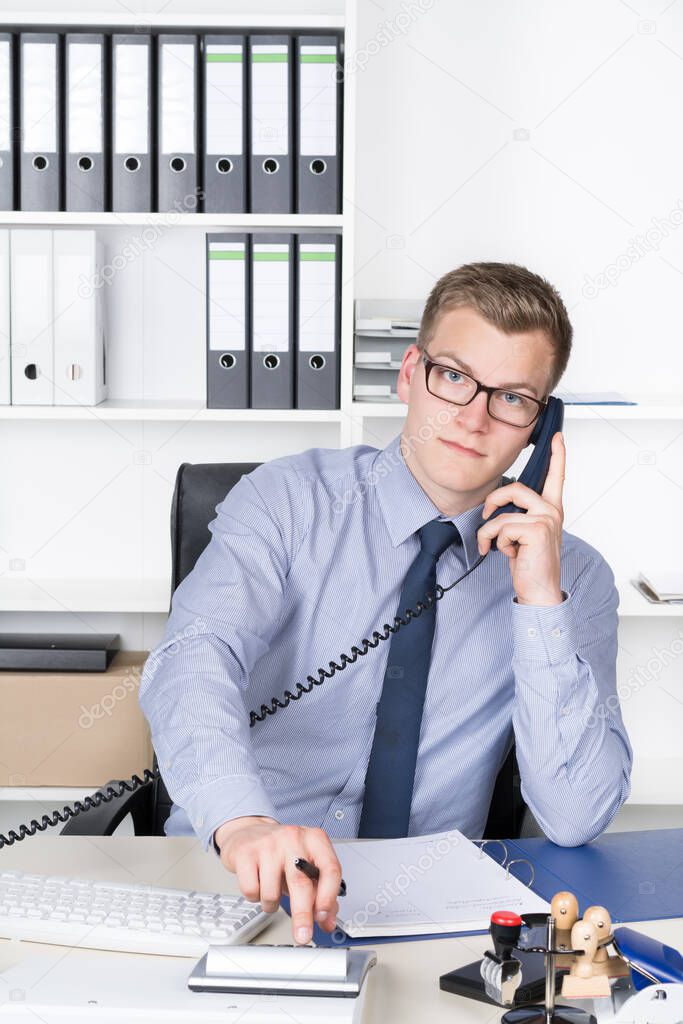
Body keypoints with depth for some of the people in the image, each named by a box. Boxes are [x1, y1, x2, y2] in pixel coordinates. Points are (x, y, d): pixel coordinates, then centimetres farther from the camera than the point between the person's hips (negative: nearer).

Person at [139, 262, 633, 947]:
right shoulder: (288, 499, 0)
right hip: (231, 883, -1)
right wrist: (241, 820, -39)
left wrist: (541, 600, -15)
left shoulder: (571, 575, 4)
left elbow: (575, 819, -7)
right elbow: (193, 658, -19)